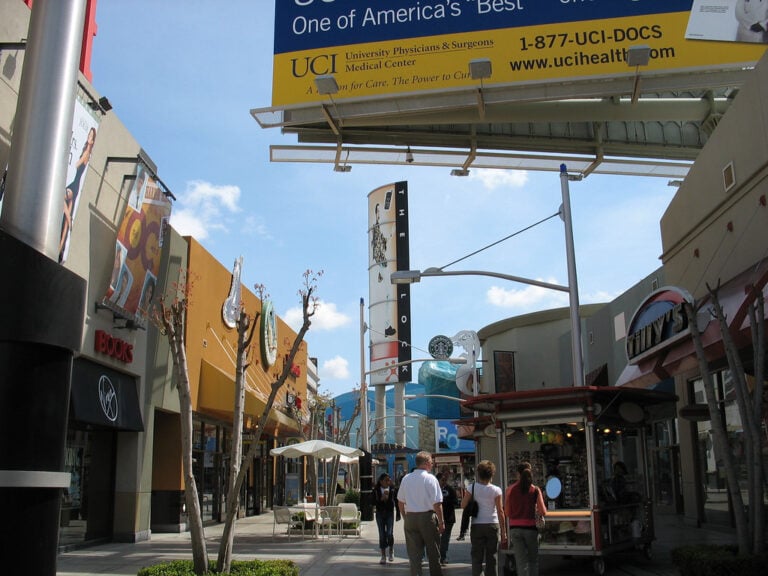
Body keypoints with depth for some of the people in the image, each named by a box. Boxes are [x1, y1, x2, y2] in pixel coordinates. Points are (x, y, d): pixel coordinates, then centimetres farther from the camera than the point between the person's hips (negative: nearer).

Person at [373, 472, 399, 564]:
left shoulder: (393, 489, -3)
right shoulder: (376, 490, -4)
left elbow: (396, 502, 5)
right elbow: (374, 503, -6)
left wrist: (398, 514, 6)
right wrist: (381, 499, -21)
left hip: (390, 513, -1)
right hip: (380, 513, 1)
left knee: (389, 533, -10)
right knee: (382, 535, 2)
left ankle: (391, 551, 17)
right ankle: (383, 556, 12)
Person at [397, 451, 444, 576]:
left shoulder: (406, 479, 3)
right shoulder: (431, 479, -11)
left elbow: (400, 502, 9)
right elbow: (437, 503, -14)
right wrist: (441, 522, -5)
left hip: (410, 518, 4)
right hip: (427, 517, -4)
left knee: (414, 554, 9)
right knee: (433, 553, 11)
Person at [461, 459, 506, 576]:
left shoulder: (472, 488, -4)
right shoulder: (496, 490, -6)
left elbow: (463, 504, -7)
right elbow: (500, 512, -6)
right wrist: (503, 531, -1)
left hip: (477, 525, 1)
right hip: (492, 525, 0)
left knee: (477, 557, 6)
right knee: (491, 557, 8)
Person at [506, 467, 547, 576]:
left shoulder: (510, 490, -1)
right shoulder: (535, 490, -4)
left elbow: (508, 513, 1)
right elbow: (543, 512, -6)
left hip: (515, 528, 1)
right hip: (530, 527, -1)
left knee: (521, 561, 3)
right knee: (533, 560, 16)